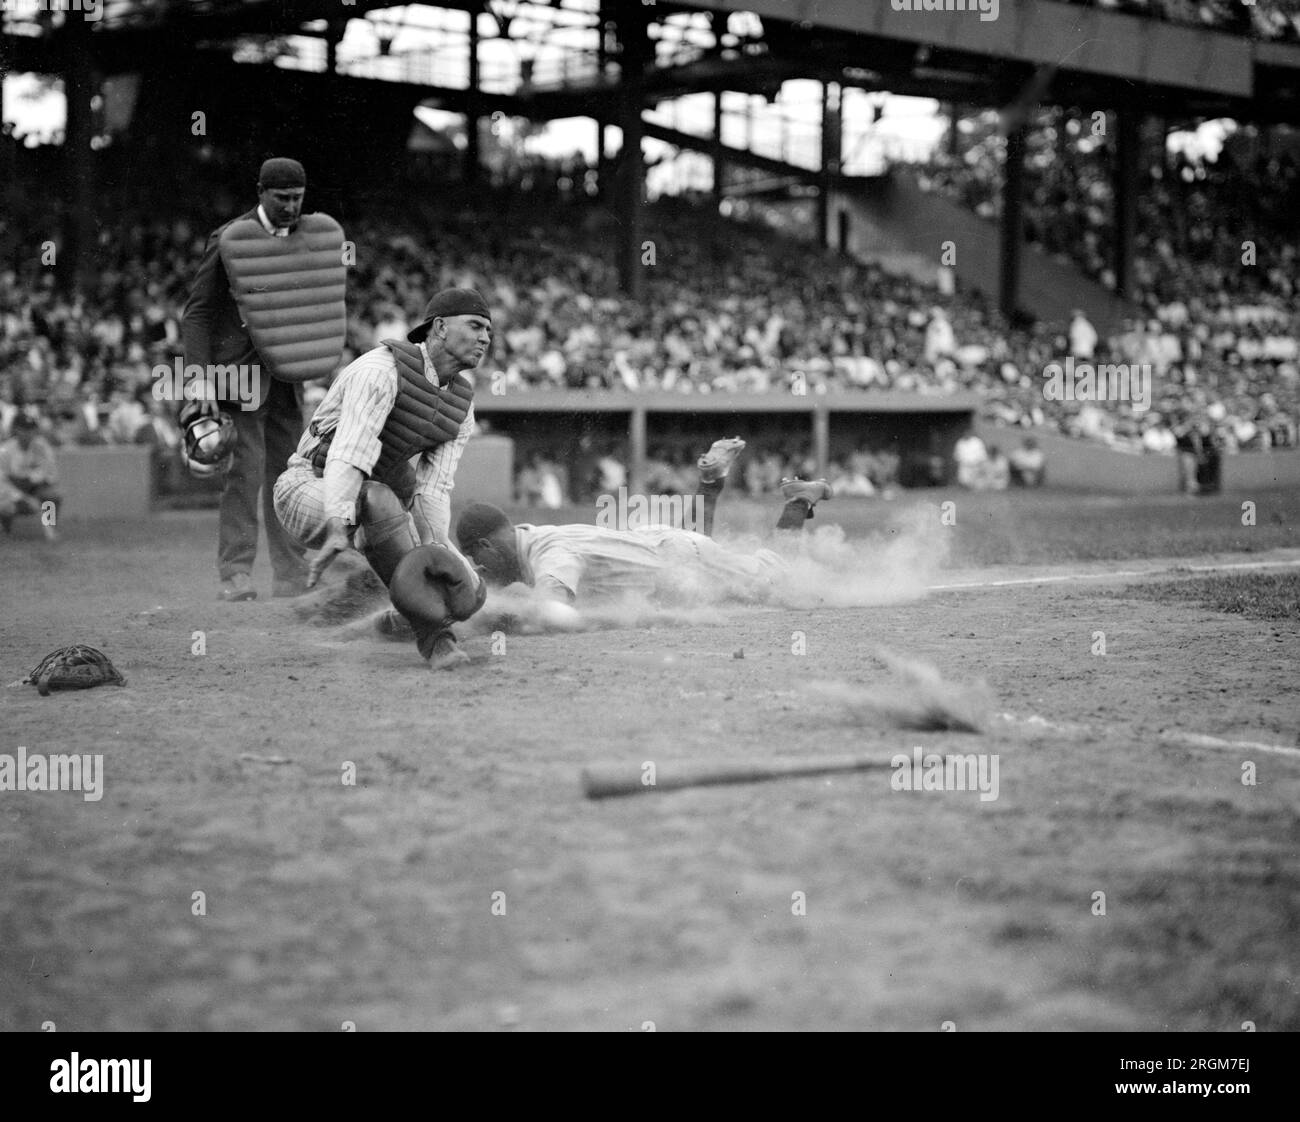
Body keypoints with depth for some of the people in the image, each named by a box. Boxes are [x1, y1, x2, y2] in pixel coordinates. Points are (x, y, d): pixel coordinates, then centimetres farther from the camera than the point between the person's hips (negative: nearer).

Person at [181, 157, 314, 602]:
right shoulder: (228, 240, -6)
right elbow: (197, 312, -6)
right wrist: (201, 381, -14)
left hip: (286, 377, 5)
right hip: (239, 372, -5)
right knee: (245, 469, -14)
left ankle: (292, 580, 11)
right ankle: (235, 574, -13)